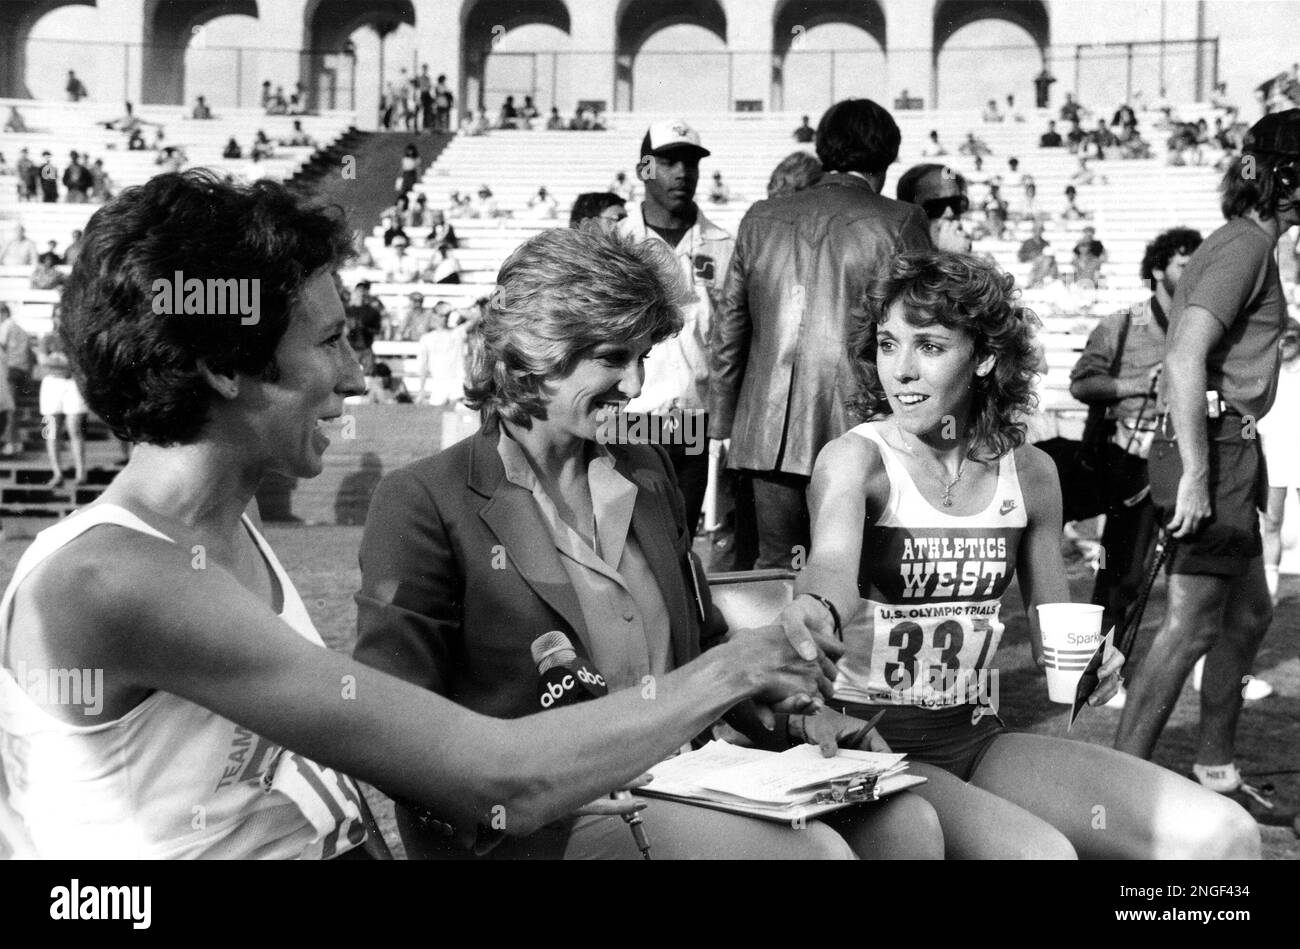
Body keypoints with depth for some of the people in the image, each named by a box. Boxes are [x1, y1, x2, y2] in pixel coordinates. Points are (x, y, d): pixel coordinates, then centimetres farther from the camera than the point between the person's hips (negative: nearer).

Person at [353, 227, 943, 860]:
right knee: (813, 851, -26)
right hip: (550, 814, -7)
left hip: (682, 775, 7)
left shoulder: (648, 474, 17)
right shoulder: (423, 503, -5)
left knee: (904, 822, -14)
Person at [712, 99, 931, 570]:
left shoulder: (761, 218, 9)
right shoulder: (900, 222, -3)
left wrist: (721, 424, 17)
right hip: (855, 433, -3)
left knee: (774, 569, 11)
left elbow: (729, 328, 11)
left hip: (767, 436, 3)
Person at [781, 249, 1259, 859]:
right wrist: (816, 607, -55)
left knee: (1225, 836, -10)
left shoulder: (1030, 472, 5)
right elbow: (833, 562, -31)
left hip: (977, 737, 5)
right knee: (1041, 853, -32)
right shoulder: (855, 457, -9)